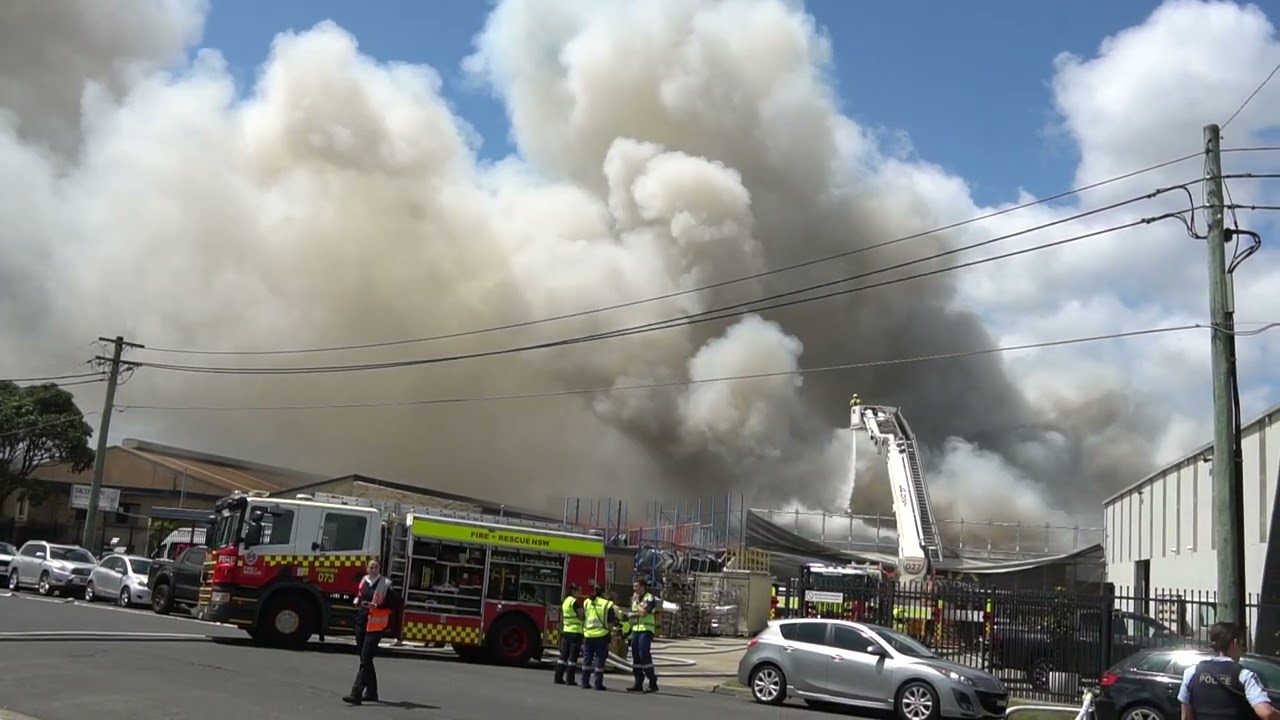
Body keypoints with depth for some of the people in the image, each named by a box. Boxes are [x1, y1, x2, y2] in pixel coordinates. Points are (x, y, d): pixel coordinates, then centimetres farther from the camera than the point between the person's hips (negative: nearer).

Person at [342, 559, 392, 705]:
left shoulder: (385, 584, -6)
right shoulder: (363, 581, 11)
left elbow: (389, 603, -9)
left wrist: (374, 605, -21)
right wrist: (359, 603, 6)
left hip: (375, 626, -7)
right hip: (361, 623, 7)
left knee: (365, 659, -11)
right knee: (365, 659, 14)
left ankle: (356, 693, -14)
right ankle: (371, 692, 25)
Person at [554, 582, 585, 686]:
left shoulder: (565, 601, 14)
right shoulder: (575, 602, -12)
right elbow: (581, 616, -15)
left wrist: (562, 631, 22)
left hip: (566, 631, 8)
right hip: (575, 632, -8)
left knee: (563, 655, 9)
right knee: (573, 656, -3)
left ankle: (558, 678, 8)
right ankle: (570, 679, -2)